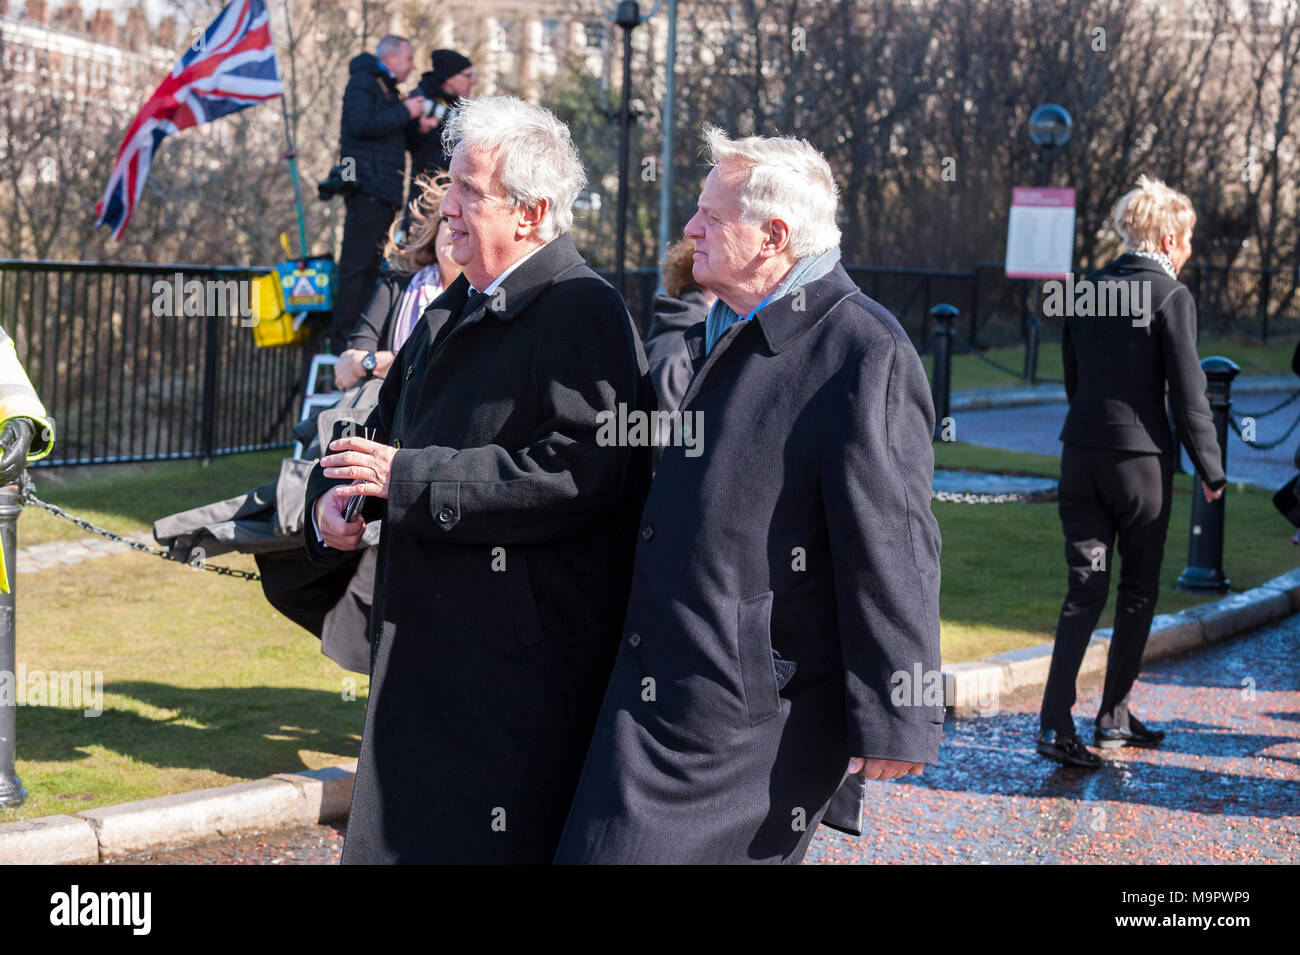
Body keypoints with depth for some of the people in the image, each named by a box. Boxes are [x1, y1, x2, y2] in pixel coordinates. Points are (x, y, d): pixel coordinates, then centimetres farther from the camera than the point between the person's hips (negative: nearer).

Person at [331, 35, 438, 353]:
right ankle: (343, 338, -11)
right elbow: (362, 124, -21)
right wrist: (405, 112, -15)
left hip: (384, 191, 10)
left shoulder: (386, 89, 23)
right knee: (356, 264, -11)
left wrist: (417, 126, 7)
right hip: (366, 190, -10)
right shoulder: (362, 84, -6)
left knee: (370, 265, 11)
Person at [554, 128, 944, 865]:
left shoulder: (865, 354, -14)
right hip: (656, 697, 9)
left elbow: (892, 554, -16)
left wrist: (892, 724, -16)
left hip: (759, 726, -8)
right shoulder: (712, 337, 15)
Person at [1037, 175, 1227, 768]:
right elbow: (1187, 392, -10)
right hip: (1141, 458, -5)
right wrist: (1211, 469, -1)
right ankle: (1113, 716, 17)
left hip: (1080, 453, 5)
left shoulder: (1085, 290, 9)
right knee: (1138, 590, 11)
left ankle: (1055, 721, -5)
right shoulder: (1171, 296, -9)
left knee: (1085, 587, 5)